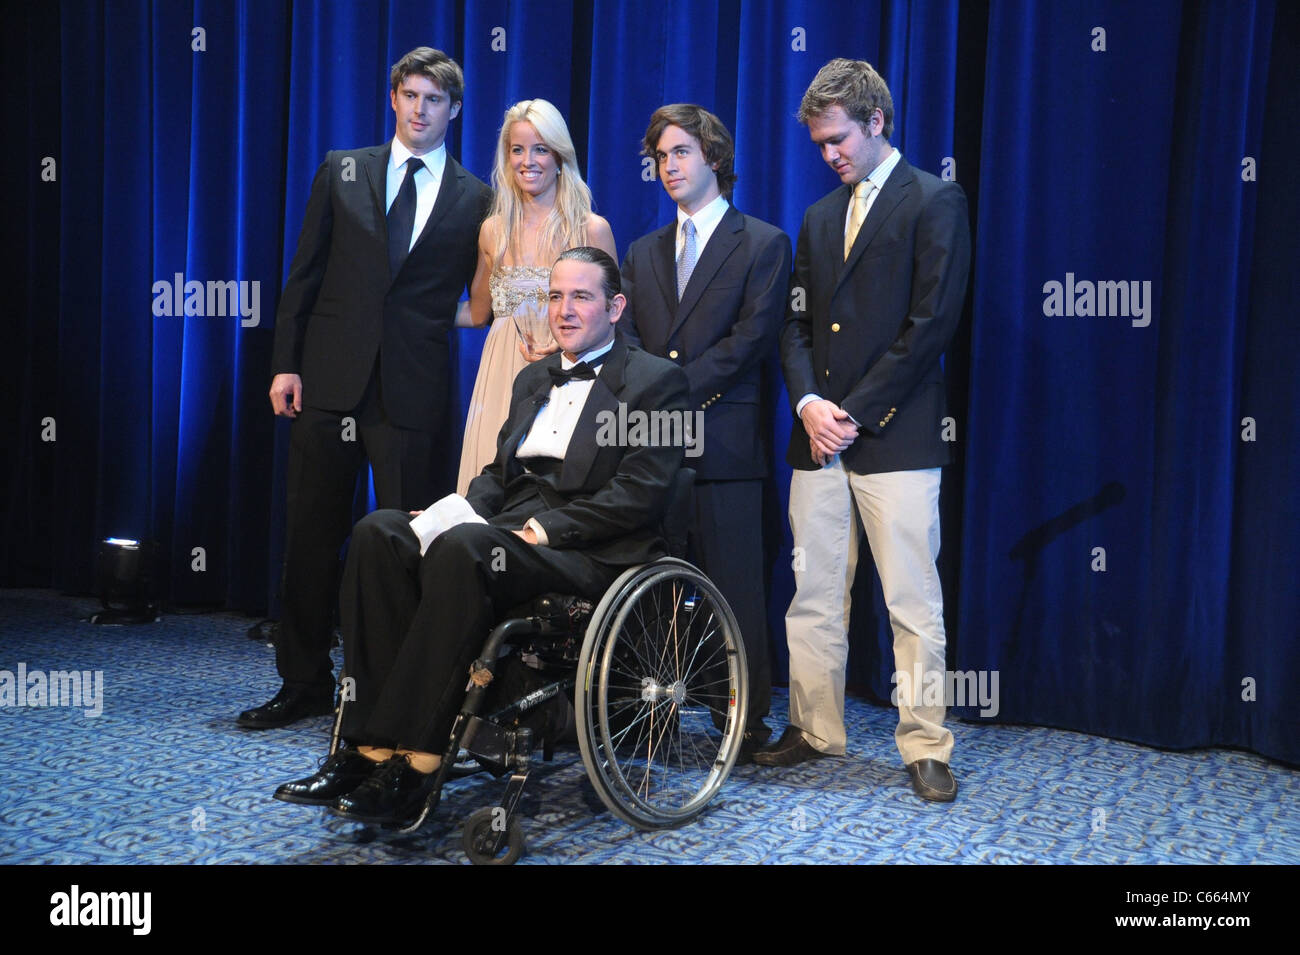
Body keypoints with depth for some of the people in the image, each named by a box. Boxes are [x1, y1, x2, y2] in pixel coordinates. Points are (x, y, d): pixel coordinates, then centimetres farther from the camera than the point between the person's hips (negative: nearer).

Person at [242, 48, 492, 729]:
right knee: (312, 537, 8)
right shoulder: (341, 172, 10)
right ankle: (305, 684, 21)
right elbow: (305, 273, 7)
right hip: (328, 380, 2)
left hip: (412, 392, -1)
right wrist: (285, 362, 1)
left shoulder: (474, 199, 6)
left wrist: (444, 316, -7)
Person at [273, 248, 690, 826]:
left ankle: (413, 764, -32)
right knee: (379, 532, -20)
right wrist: (466, 510, 0)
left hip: (588, 554, -7)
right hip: (504, 534, 7)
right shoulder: (533, 378, 26)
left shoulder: (656, 381, 3)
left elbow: (639, 494, -9)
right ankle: (371, 747, -25)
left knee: (461, 548, -36)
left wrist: (545, 529, -17)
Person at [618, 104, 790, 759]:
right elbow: (625, 337, 11)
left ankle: (747, 723, 7)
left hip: (722, 440, -5)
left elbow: (751, 338, -6)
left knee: (734, 587, -2)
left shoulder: (763, 243, 5)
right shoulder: (643, 252, 21)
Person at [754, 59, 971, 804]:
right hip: (820, 435, 6)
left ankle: (926, 746, 9)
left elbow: (931, 323, -10)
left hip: (895, 436, -6)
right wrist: (808, 401, -3)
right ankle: (815, 729, 22)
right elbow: (798, 323, 16)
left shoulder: (936, 203, -1)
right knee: (814, 595, 10)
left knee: (914, 603, -2)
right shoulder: (820, 217, 19)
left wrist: (856, 411, -12)